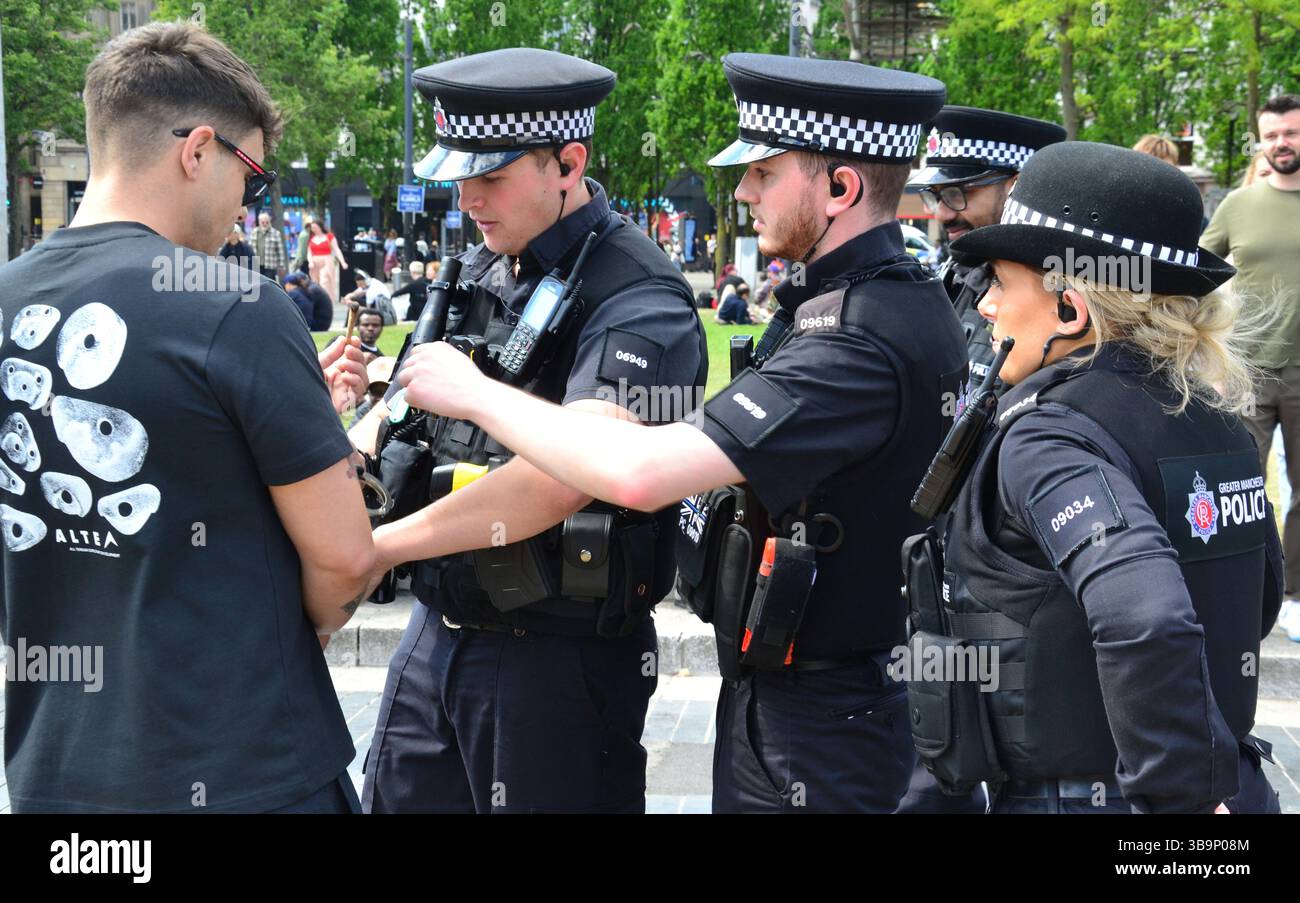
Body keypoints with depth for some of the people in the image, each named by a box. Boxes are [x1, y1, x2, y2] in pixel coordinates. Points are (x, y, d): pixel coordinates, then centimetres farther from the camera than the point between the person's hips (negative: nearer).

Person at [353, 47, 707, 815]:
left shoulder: (640, 304, -18)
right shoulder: (481, 274, 8)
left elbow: (561, 477, -30)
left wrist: (374, 547, -25)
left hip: (558, 657, -7)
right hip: (438, 632, 8)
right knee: (398, 797, 16)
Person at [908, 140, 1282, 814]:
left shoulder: (1049, 437, -21)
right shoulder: (1212, 418, 3)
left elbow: (1147, 621, -36)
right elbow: (1256, 600, 15)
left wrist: (1185, 792, -25)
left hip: (1069, 794, -7)